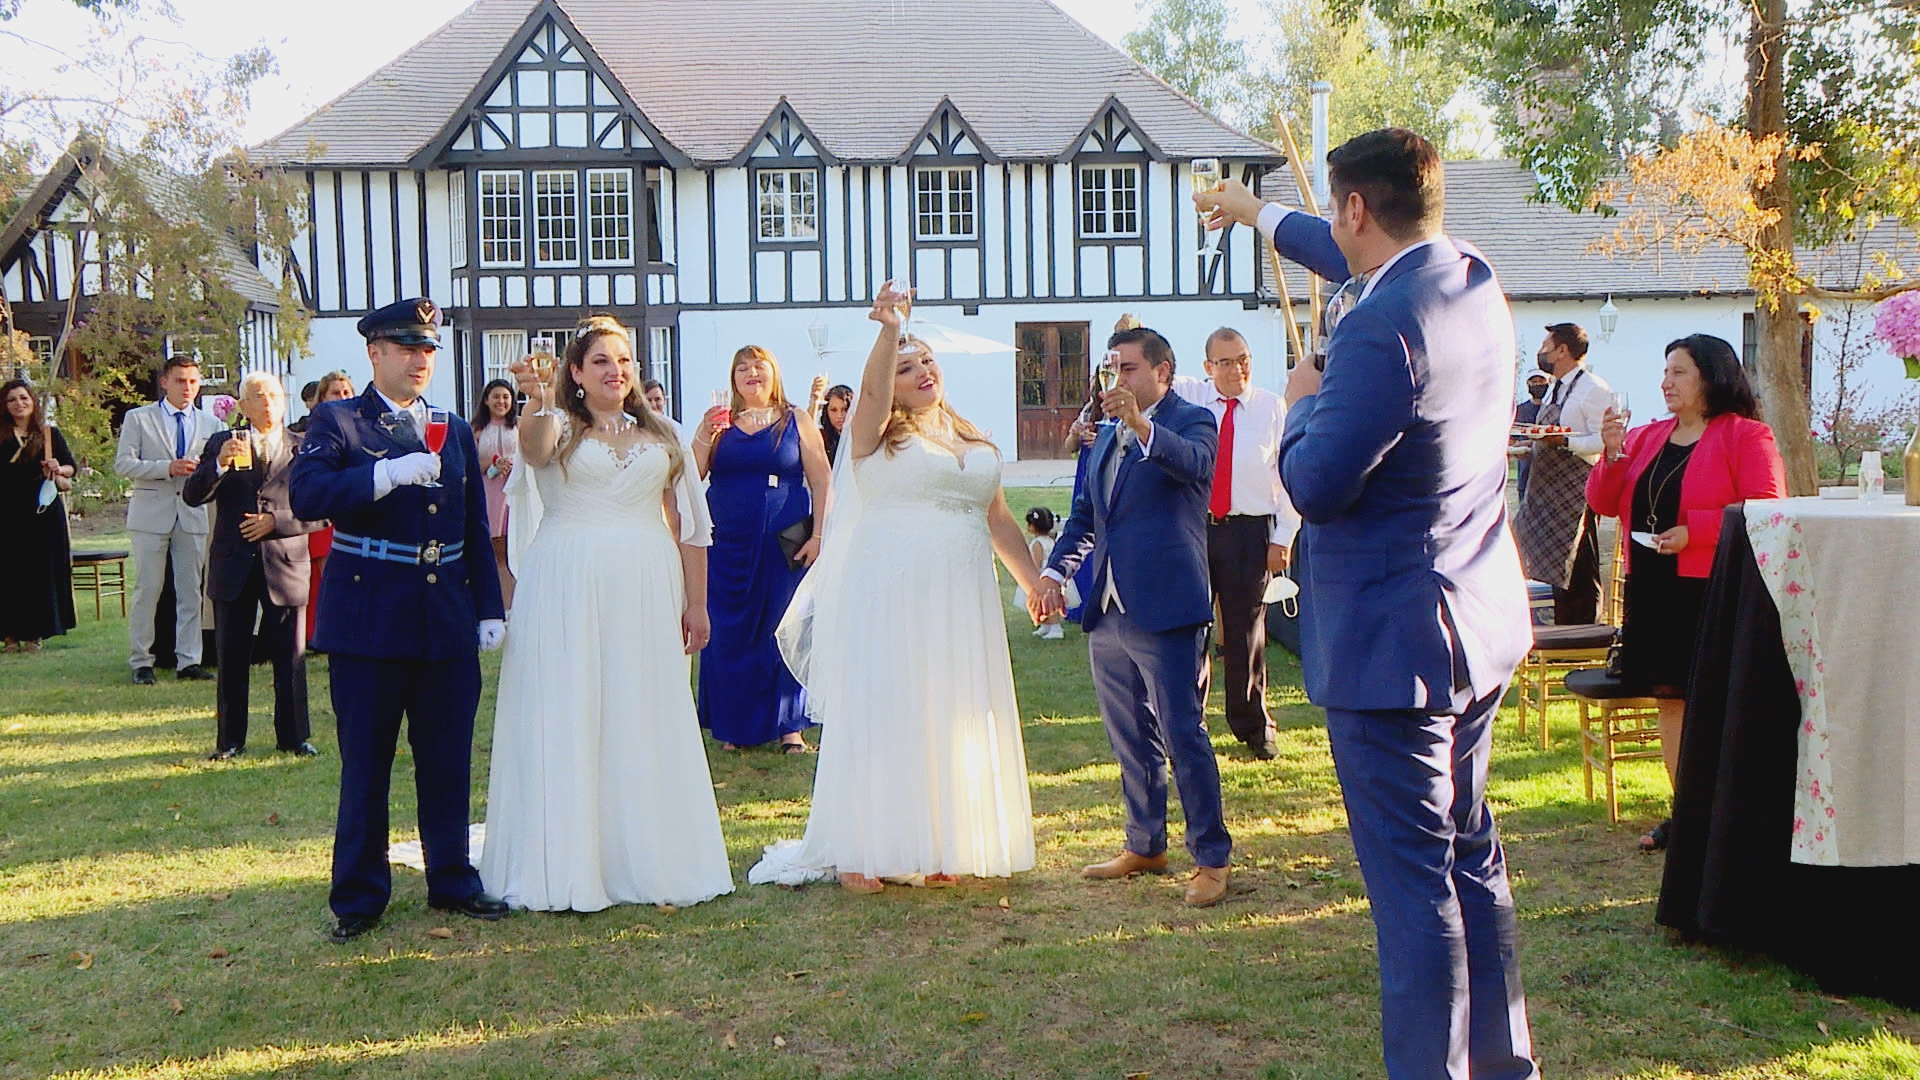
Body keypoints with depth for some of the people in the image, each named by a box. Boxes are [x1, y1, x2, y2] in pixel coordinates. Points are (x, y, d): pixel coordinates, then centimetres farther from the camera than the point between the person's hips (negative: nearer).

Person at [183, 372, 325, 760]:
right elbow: (192, 496, -1)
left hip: (285, 565, -1)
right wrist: (218, 464, -18)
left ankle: (293, 736, 16)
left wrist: (276, 522, -13)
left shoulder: (303, 448, 4)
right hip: (233, 567, 1)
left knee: (291, 658, 5)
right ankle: (229, 740, 16)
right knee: (231, 658, 7)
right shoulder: (222, 443, 8)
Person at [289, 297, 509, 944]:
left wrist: (490, 608, 12)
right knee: (365, 762, 4)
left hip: (448, 620, 4)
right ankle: (359, 896, 16)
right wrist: (389, 474, -26)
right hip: (370, 619, -4)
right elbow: (307, 497, -17)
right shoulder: (337, 422, 0)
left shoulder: (455, 430, 15)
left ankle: (452, 881, 24)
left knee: (448, 761, 10)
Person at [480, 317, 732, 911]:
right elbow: (533, 449, -21)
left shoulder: (661, 436, 15)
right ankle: (570, 864, 5)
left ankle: (650, 859, 16)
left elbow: (687, 525, 13)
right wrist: (537, 405, -41)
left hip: (646, 591, 3)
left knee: (647, 722, 6)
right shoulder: (559, 428, 5)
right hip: (569, 591, -3)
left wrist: (696, 601, 7)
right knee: (568, 721, -1)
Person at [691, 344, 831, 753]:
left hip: (783, 544, -2)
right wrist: (706, 435, -11)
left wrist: (818, 536, -8)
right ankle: (733, 724, 15)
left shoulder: (796, 421, 4)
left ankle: (788, 724, 9)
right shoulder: (718, 421, 9)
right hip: (727, 545, 2)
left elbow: (821, 482, 0)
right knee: (729, 633, 4)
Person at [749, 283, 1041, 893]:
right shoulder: (876, 435, 1)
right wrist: (888, 330, -37)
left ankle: (939, 848, 17)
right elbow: (872, 391, -21)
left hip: (960, 602, 5)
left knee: (951, 721, 7)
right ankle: (860, 854, 4)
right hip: (887, 597, -5)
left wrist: (1034, 580, 17)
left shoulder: (973, 442, 17)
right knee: (880, 719, -2)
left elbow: (998, 519, 21)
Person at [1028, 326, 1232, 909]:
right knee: (1130, 740, 16)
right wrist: (1054, 572, 10)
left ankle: (1211, 859, 4)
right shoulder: (1109, 436, 20)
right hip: (1108, 610, 8)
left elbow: (1196, 463, -26)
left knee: (1183, 736, -6)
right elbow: (1085, 515, 23)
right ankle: (1144, 845, 28)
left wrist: (1142, 426, -42)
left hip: (1166, 609, -8)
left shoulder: (1191, 420, -3)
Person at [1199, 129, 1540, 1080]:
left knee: (1412, 878, -2)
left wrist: (1305, 403, -2)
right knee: (1470, 854, 20)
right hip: (1479, 627, 10)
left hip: (1389, 643, -10)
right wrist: (1259, 214, 39)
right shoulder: (1474, 282, 6)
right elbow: (1363, 262, 26)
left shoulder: (1381, 328, -23)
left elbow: (1317, 485, -22)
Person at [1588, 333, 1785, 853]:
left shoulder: (1747, 436, -3)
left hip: (1714, 591, -6)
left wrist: (1693, 529, -20)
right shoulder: (1647, 437, 14)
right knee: (1670, 698, 11)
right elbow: (1603, 504, 10)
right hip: (1652, 591, 7)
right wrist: (1613, 454, -6)